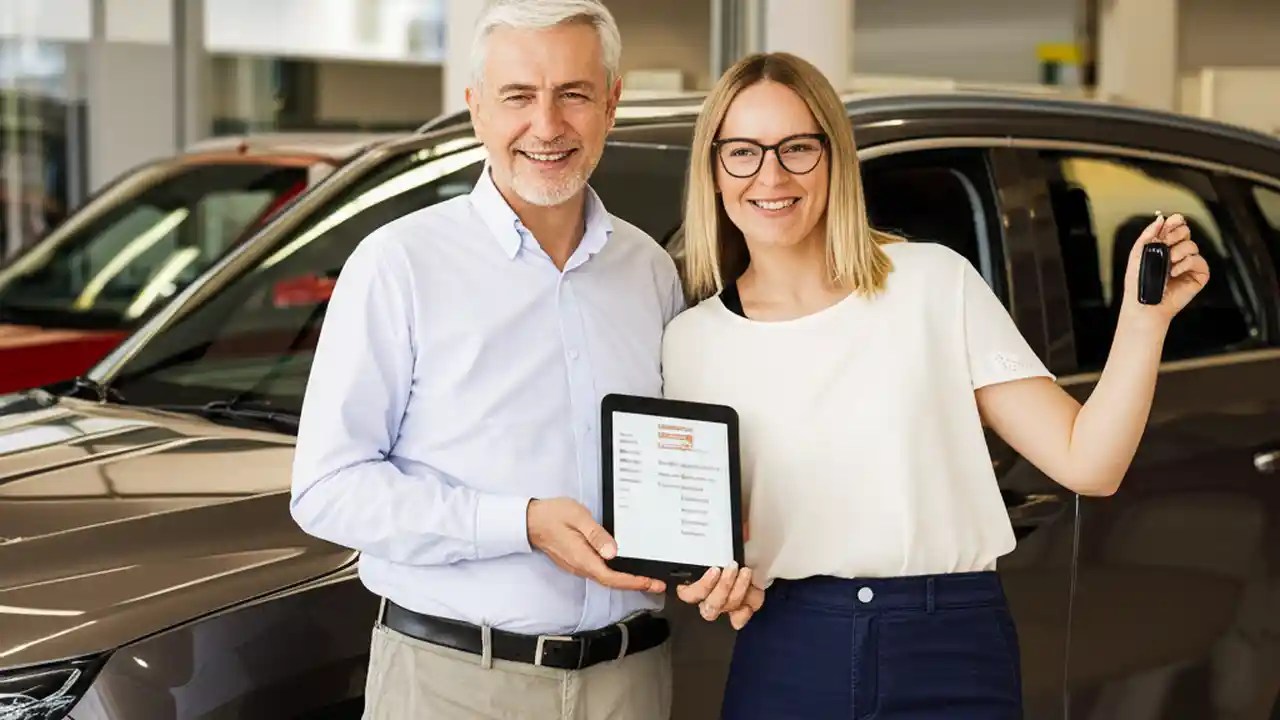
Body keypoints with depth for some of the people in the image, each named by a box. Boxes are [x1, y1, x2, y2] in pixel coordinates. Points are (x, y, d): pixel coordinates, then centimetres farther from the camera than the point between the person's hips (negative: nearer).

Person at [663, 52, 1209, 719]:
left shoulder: (937, 282, -1)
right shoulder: (691, 341, 4)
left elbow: (1087, 462, -5)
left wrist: (1145, 315, -15)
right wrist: (713, 583, -8)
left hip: (954, 660, -1)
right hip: (785, 663, 1)